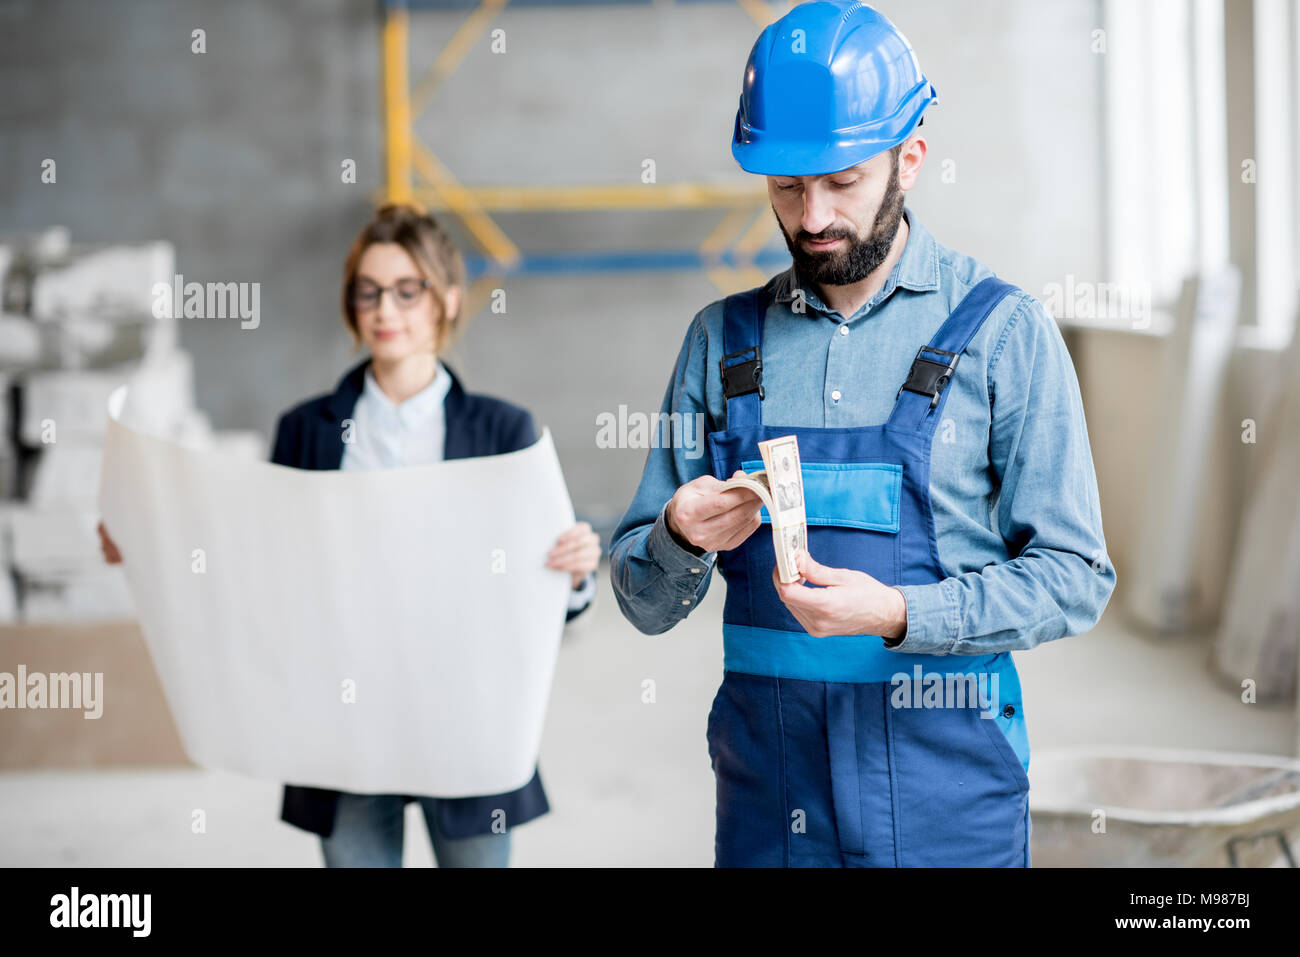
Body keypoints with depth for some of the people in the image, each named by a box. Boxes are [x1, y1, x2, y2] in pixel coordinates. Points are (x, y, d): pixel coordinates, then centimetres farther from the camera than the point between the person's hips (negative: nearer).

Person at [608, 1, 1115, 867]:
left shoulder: (1004, 333, -3)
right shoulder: (722, 340, 7)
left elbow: (1074, 579, -6)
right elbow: (646, 604, 8)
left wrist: (898, 614, -21)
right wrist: (680, 540, -14)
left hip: (947, 802, -3)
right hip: (765, 790, 3)